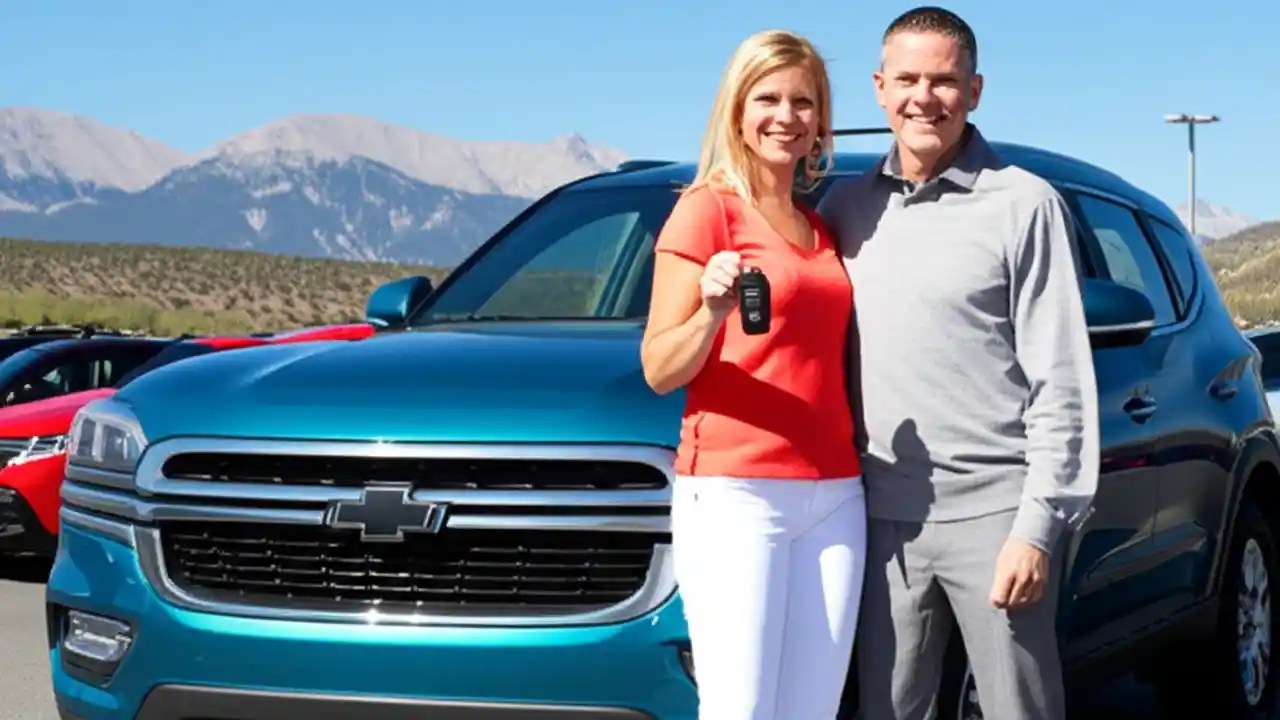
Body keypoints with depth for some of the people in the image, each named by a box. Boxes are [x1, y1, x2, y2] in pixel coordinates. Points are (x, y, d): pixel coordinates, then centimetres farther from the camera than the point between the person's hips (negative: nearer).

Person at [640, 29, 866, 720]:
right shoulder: (706, 208, -2)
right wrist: (714, 314, -24)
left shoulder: (823, 230, 17)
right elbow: (660, 369, -6)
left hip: (835, 496, 6)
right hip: (734, 494, -6)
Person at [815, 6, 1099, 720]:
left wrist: (1037, 525, -11)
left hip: (993, 512, -4)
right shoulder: (847, 205, 10)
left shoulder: (1023, 204, -3)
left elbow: (1061, 384, -5)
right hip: (884, 516, 4)